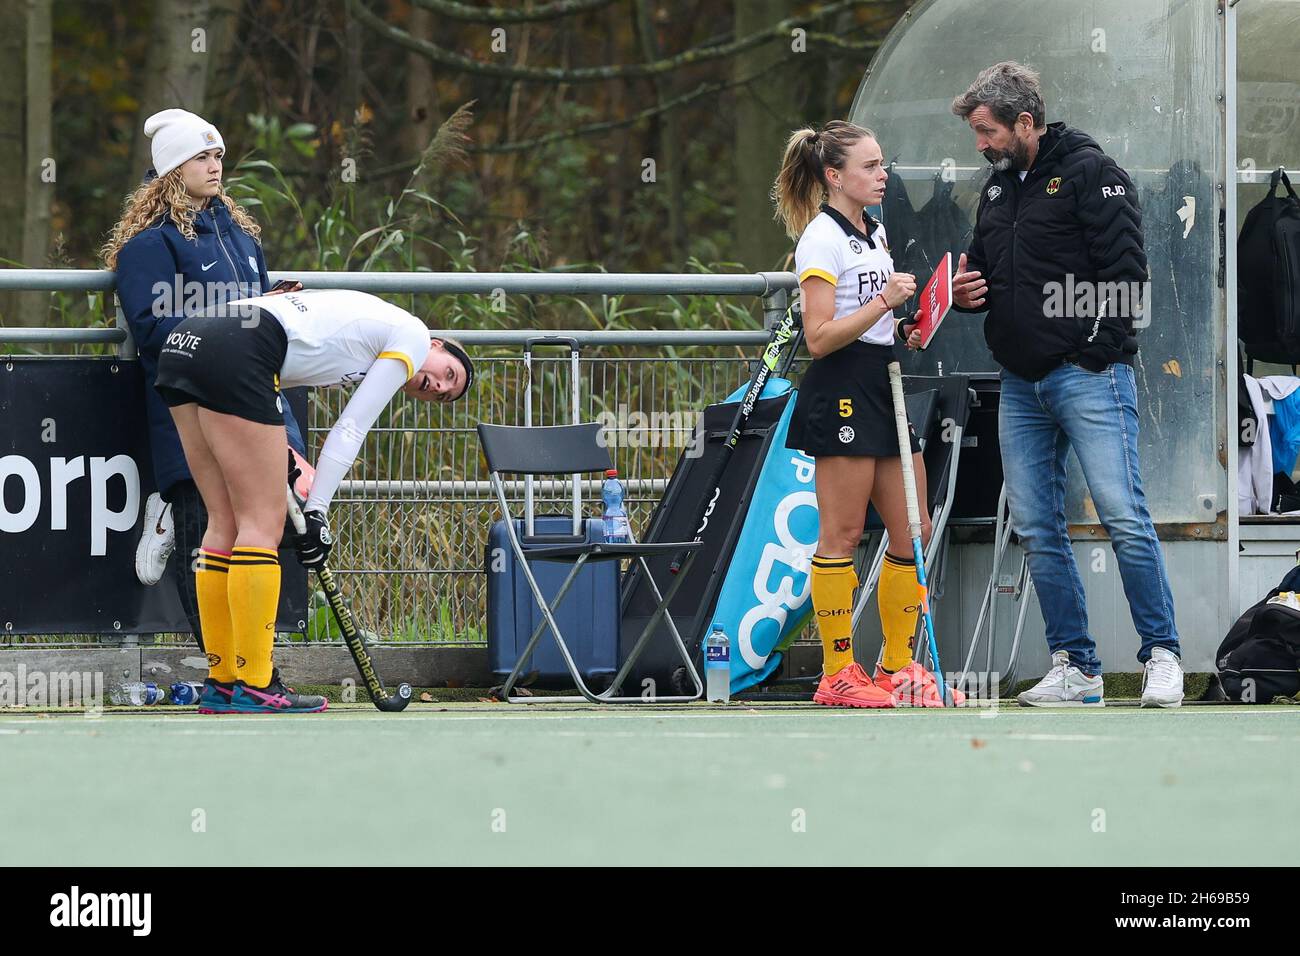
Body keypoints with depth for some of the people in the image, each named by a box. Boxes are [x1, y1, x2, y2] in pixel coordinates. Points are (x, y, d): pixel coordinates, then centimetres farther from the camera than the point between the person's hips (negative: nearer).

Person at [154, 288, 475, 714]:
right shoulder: (412, 336, 10)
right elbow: (350, 431, 5)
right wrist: (317, 512, 7)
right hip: (233, 355, -9)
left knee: (227, 522, 12)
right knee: (263, 523, -3)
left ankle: (221, 685, 14)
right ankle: (253, 686, -4)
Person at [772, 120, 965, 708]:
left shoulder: (875, 233, 18)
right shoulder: (822, 237, -9)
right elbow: (820, 337, -15)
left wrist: (903, 331, 10)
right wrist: (884, 301, -20)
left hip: (883, 389, 9)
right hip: (842, 390, -9)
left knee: (913, 533, 7)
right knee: (842, 536, -5)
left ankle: (897, 667, 14)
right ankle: (838, 674, -2)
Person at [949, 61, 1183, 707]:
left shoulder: (1088, 171, -5)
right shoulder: (997, 189, 18)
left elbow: (1125, 268, -11)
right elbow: (984, 269, 30)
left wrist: (1099, 350, -16)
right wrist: (964, 291, 7)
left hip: (1088, 375, -8)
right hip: (1020, 383, 8)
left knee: (1123, 517, -12)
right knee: (1036, 529, 4)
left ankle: (1161, 655, -5)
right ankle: (1075, 669, 9)